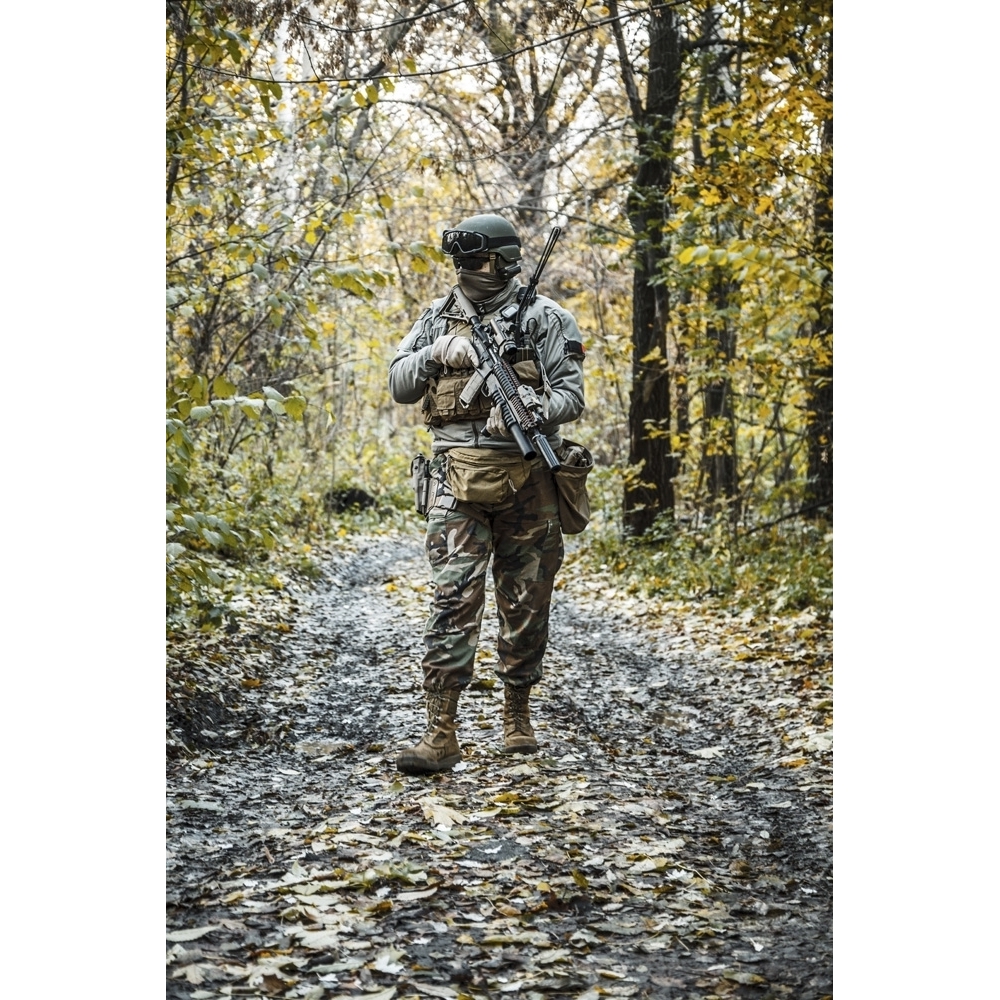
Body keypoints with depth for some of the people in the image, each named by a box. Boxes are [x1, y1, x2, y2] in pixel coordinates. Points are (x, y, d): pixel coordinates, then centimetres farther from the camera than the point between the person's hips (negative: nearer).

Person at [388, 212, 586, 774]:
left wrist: (530, 410, -24)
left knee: (526, 603, 8)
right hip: (459, 479, 1)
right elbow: (399, 386, 12)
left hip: (527, 479, -1)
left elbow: (571, 395, -4)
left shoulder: (543, 318, 1)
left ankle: (518, 717, 24)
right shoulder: (440, 317, 12)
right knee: (454, 600, -8)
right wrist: (434, 354, -7)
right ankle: (442, 735, -9)